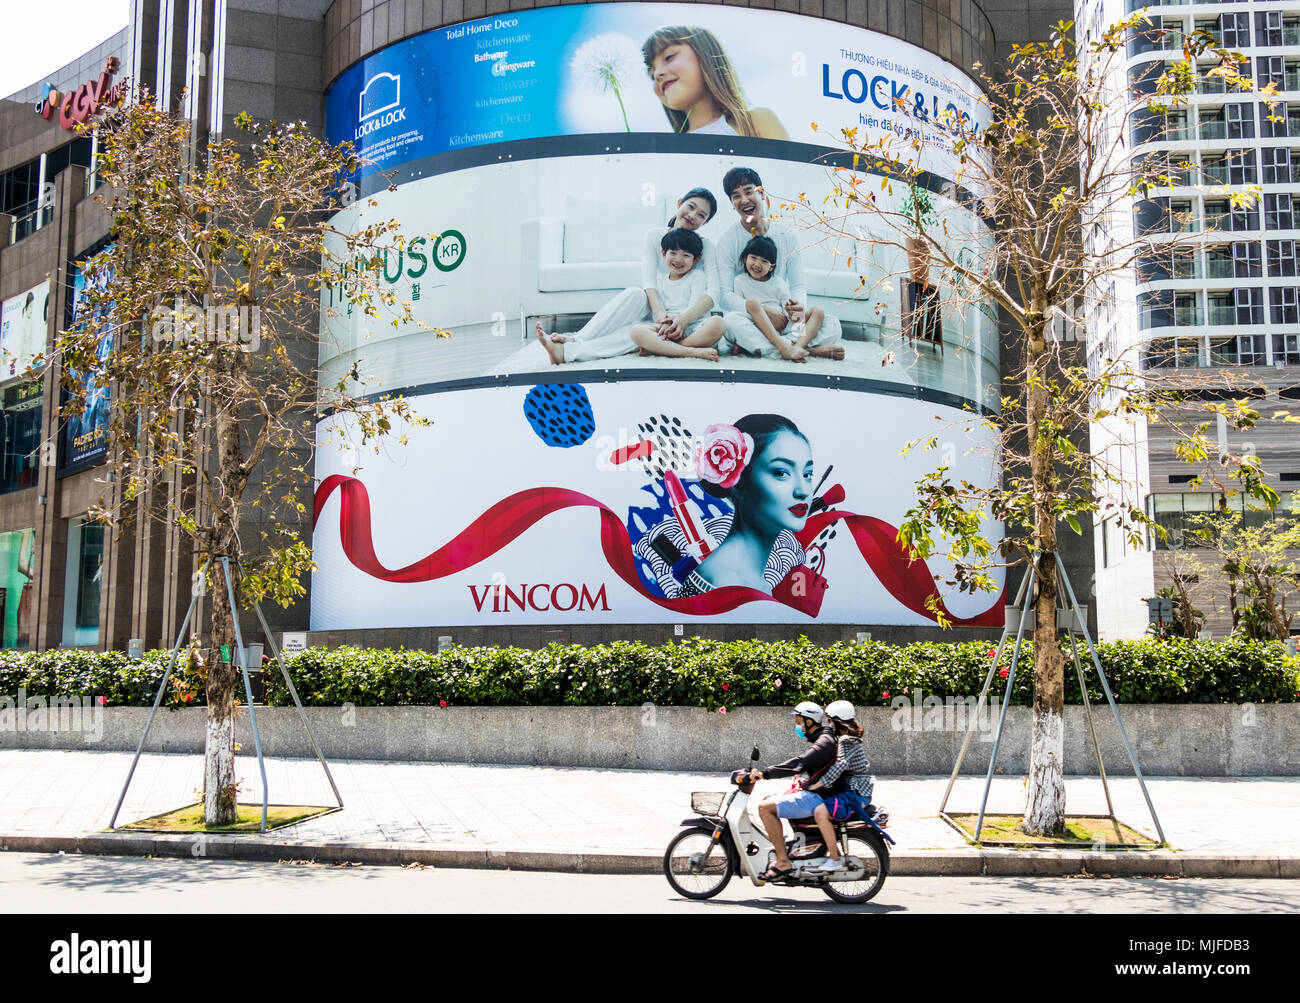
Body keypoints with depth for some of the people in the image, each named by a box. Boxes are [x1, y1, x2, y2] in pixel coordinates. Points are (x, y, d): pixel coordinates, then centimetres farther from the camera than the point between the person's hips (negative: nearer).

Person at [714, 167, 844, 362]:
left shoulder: (786, 236, 9)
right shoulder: (727, 241, -1)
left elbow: (798, 285, 7)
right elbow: (724, 295, -10)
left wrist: (799, 306, -20)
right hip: (747, 320, -3)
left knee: (832, 323, -19)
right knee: (731, 321, -38)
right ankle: (809, 349, -41)